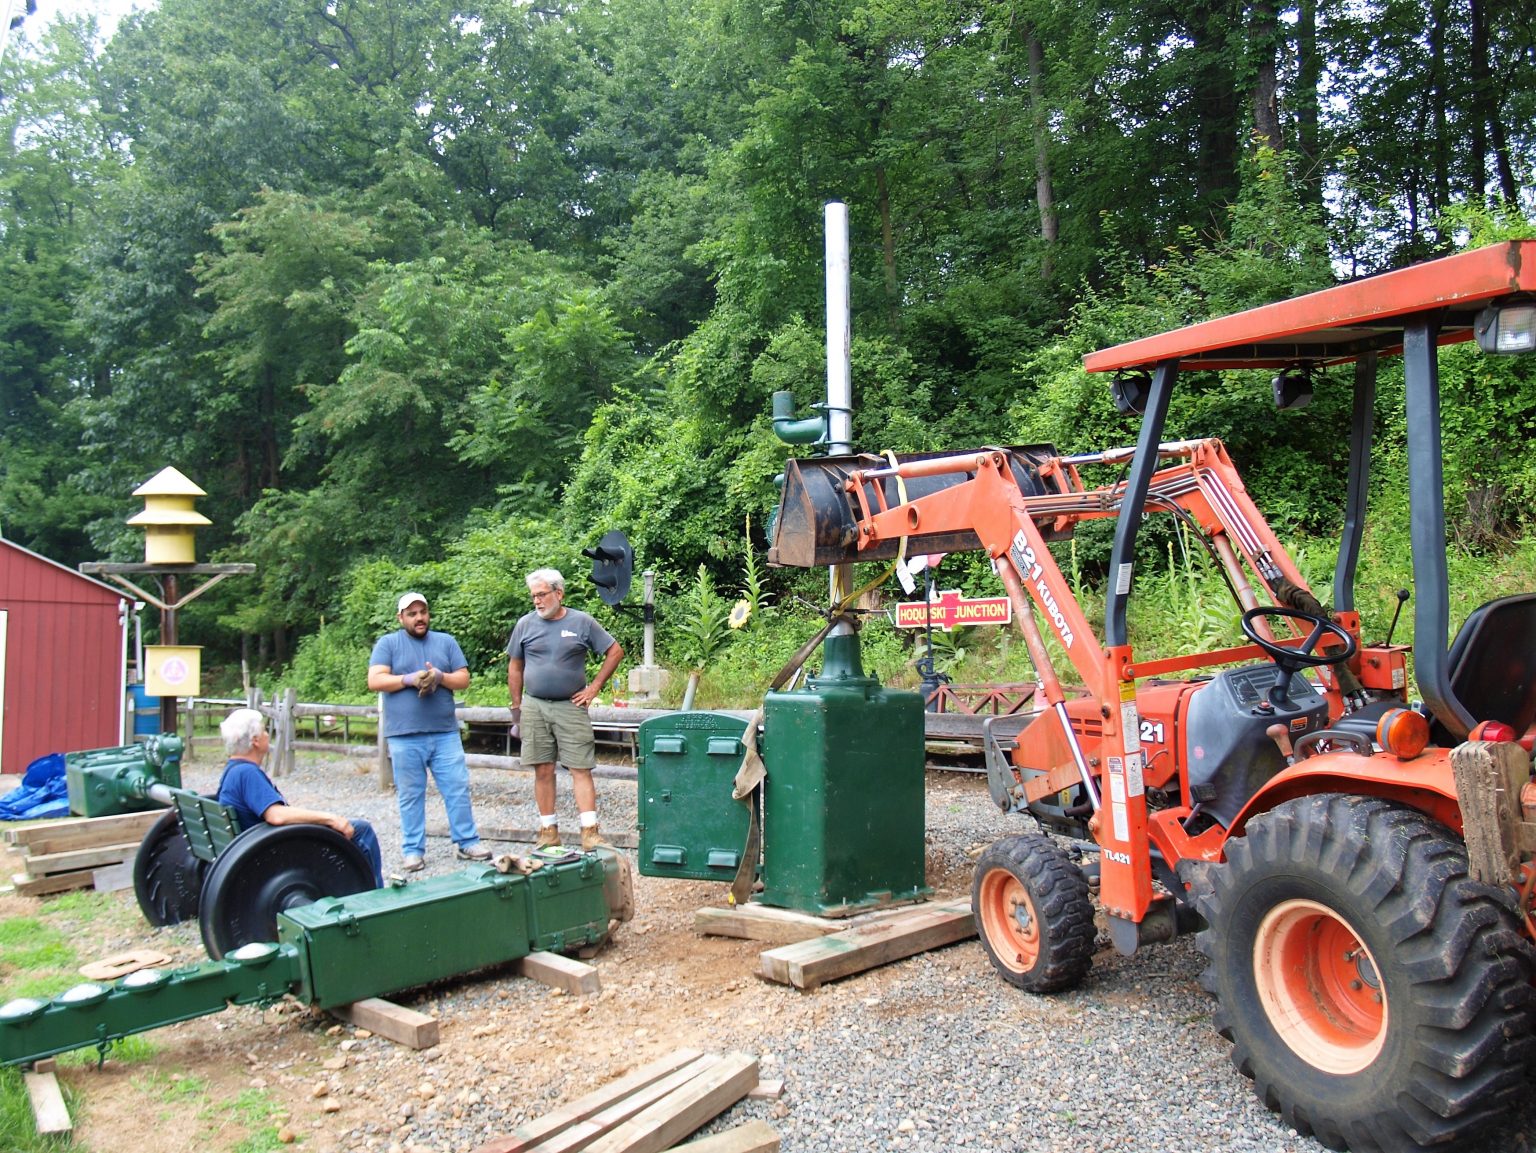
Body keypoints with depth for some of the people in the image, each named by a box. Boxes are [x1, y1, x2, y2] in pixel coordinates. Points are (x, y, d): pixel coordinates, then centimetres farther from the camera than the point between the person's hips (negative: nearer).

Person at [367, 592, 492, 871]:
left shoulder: (446, 642, 13)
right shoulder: (388, 643, 6)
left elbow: (464, 679, 7)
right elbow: (375, 680, -5)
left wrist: (440, 676, -12)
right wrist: (409, 679, -16)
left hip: (445, 732, 2)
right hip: (405, 735, -2)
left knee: (458, 788, 1)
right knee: (410, 795, 5)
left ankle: (467, 842, 10)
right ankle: (413, 850, 14)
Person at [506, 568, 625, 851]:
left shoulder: (582, 622, 0)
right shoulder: (526, 624, 6)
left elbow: (615, 651, 5)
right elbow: (515, 667, 12)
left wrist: (595, 687, 0)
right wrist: (516, 707, 8)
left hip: (571, 707, -2)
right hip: (534, 707, 2)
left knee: (581, 769, -5)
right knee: (543, 771, 5)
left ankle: (590, 832, -7)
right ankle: (548, 831, 13)